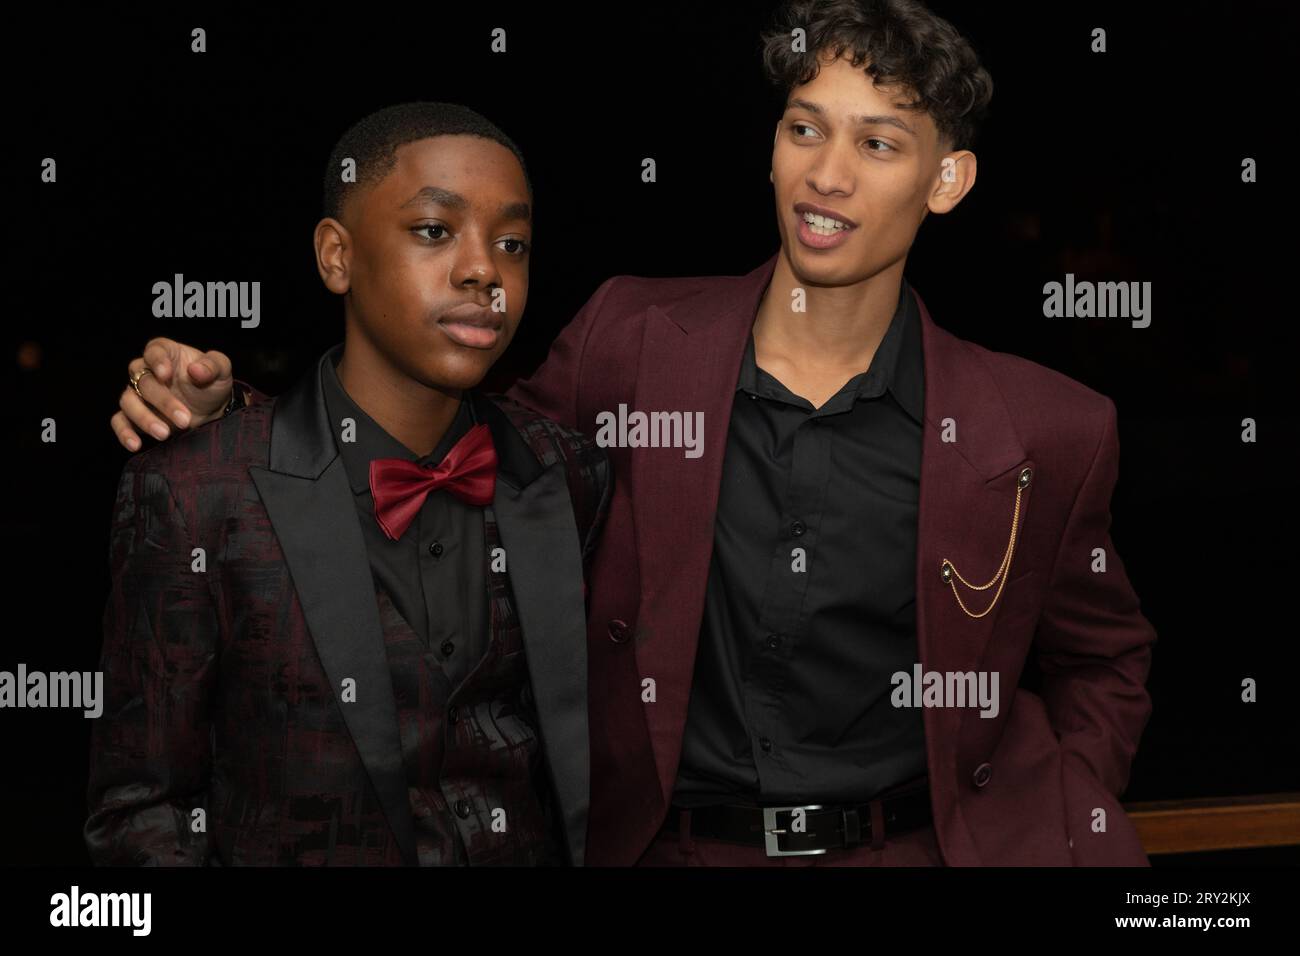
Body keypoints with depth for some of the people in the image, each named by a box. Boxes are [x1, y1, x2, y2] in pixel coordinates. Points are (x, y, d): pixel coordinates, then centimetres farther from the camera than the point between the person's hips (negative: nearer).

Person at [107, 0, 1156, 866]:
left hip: (925, 844, -1)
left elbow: (1101, 661, 14)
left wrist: (1063, 835, 0)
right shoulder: (633, 341, 0)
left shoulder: (1049, 432, -2)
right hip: (669, 841, 2)